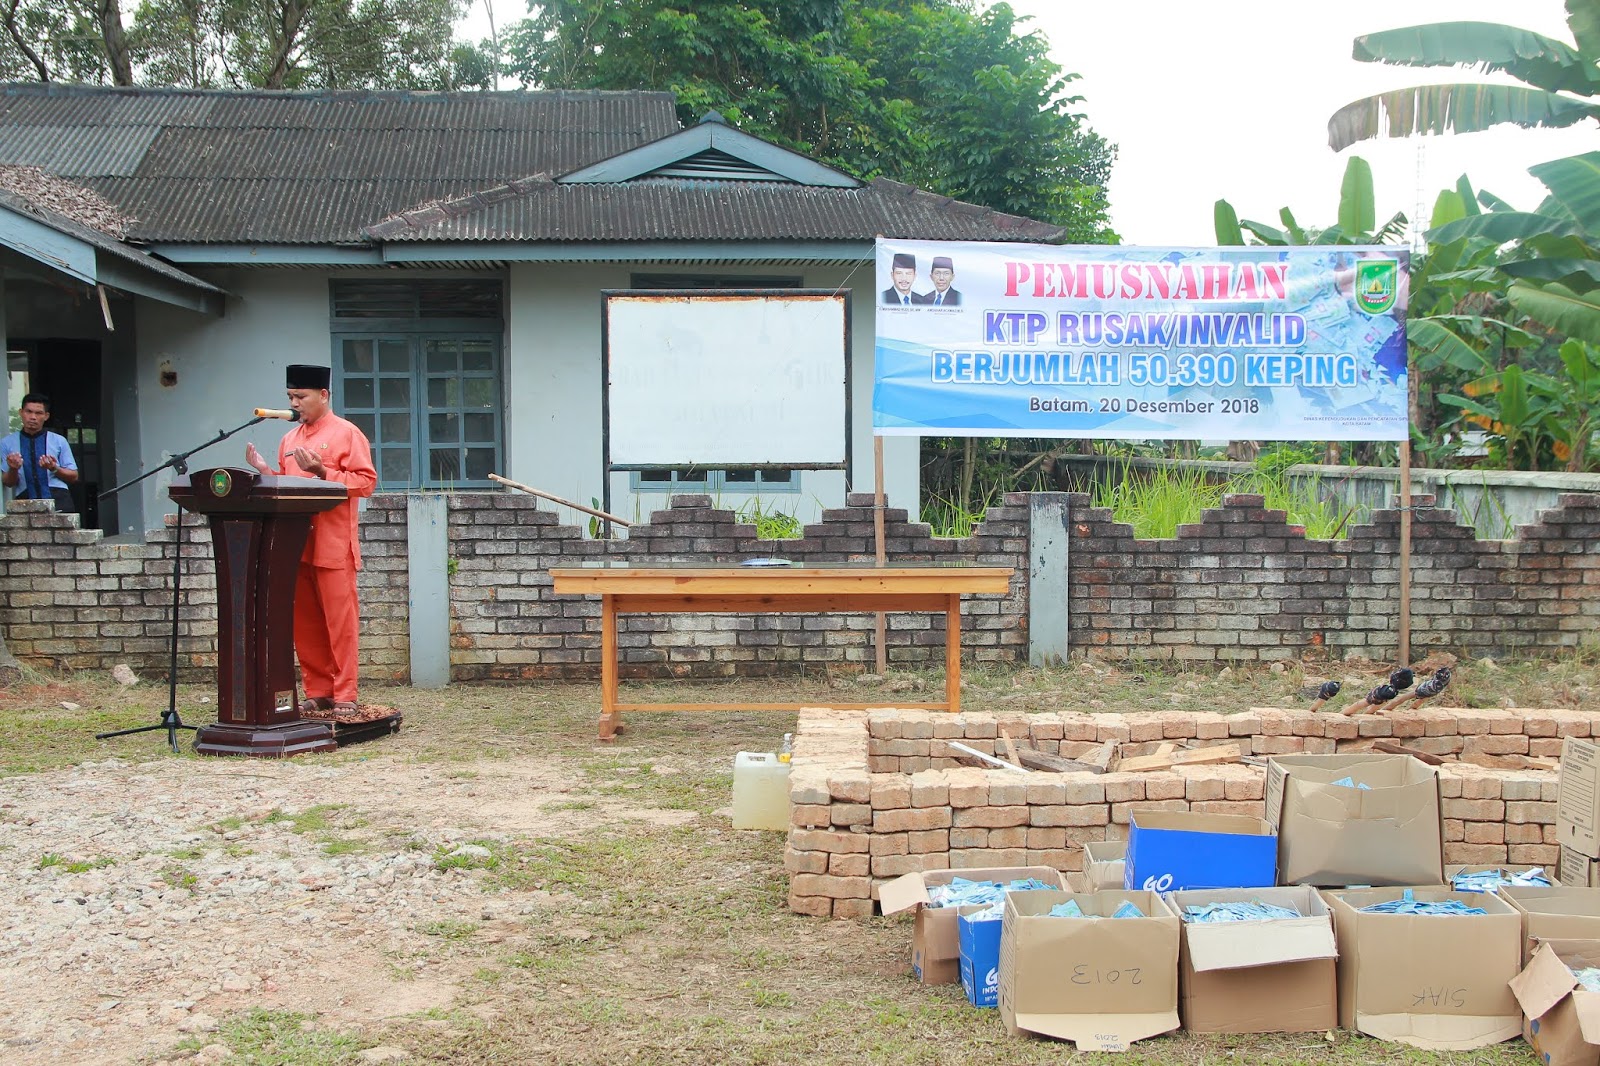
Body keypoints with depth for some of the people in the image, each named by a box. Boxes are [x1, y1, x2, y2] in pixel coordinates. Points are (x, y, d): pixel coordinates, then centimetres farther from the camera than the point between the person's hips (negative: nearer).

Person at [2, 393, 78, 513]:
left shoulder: (59, 441, 11)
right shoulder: (7, 443, 13)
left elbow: (73, 476, 12)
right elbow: (8, 483, 11)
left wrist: (54, 469, -6)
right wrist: (13, 469, -10)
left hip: (58, 499, 0)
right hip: (26, 501, 0)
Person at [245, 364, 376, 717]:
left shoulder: (346, 433, -2)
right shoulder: (290, 439, 18)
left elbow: (366, 481, -9)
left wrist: (323, 473, -18)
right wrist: (264, 471, 7)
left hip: (333, 546, -7)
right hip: (296, 545, 7)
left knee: (339, 622, -3)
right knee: (305, 625, 9)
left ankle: (345, 698, 2)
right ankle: (317, 694, 18)